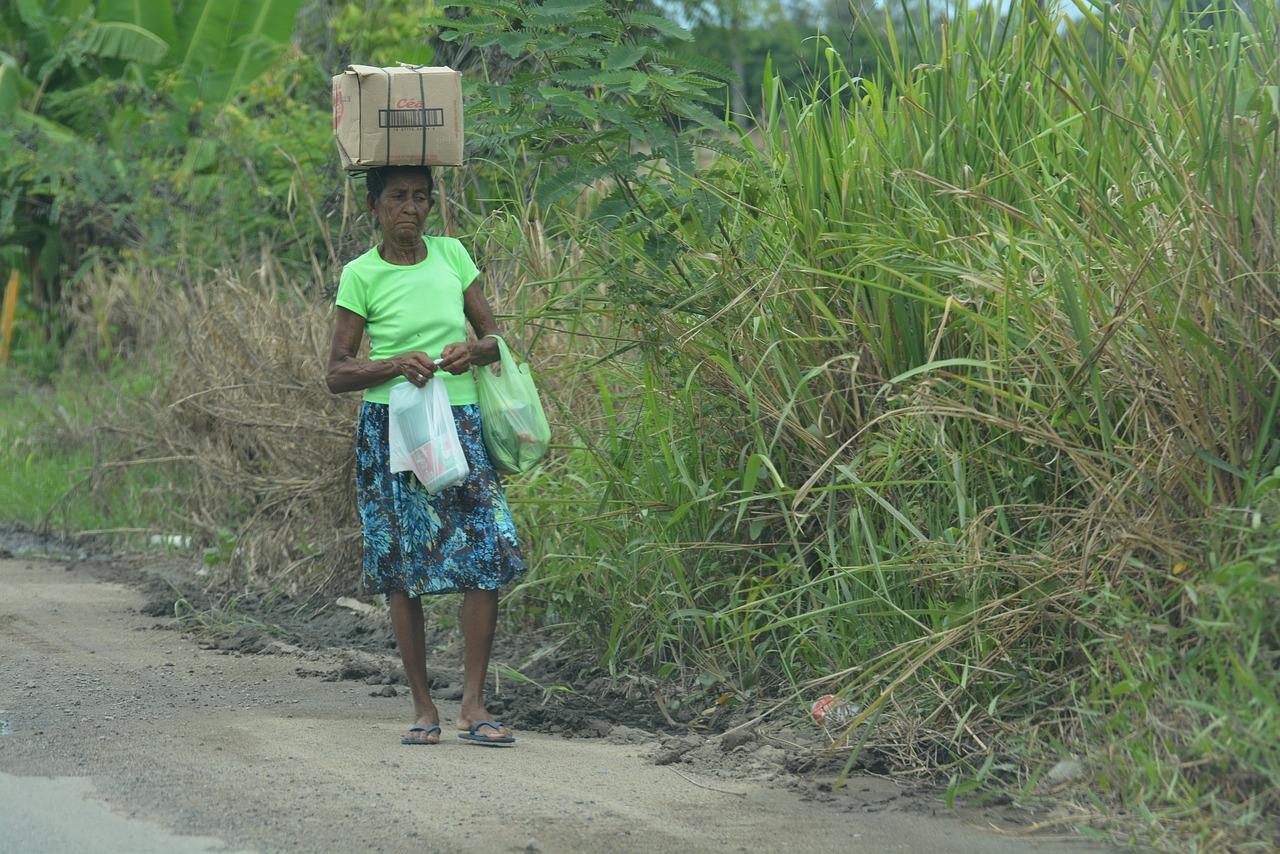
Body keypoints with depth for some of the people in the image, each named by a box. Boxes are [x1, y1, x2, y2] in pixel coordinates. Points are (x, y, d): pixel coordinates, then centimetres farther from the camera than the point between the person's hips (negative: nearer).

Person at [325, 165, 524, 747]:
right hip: (390, 430, -2)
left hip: (459, 423, 2)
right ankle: (423, 708, 8)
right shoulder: (361, 275, -1)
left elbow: (494, 336, 13)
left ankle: (473, 706, -6)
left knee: (487, 555, -10)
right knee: (402, 567, -1)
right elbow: (337, 374, -1)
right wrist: (396, 364, -18)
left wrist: (473, 351, -10)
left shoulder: (451, 254, 8)